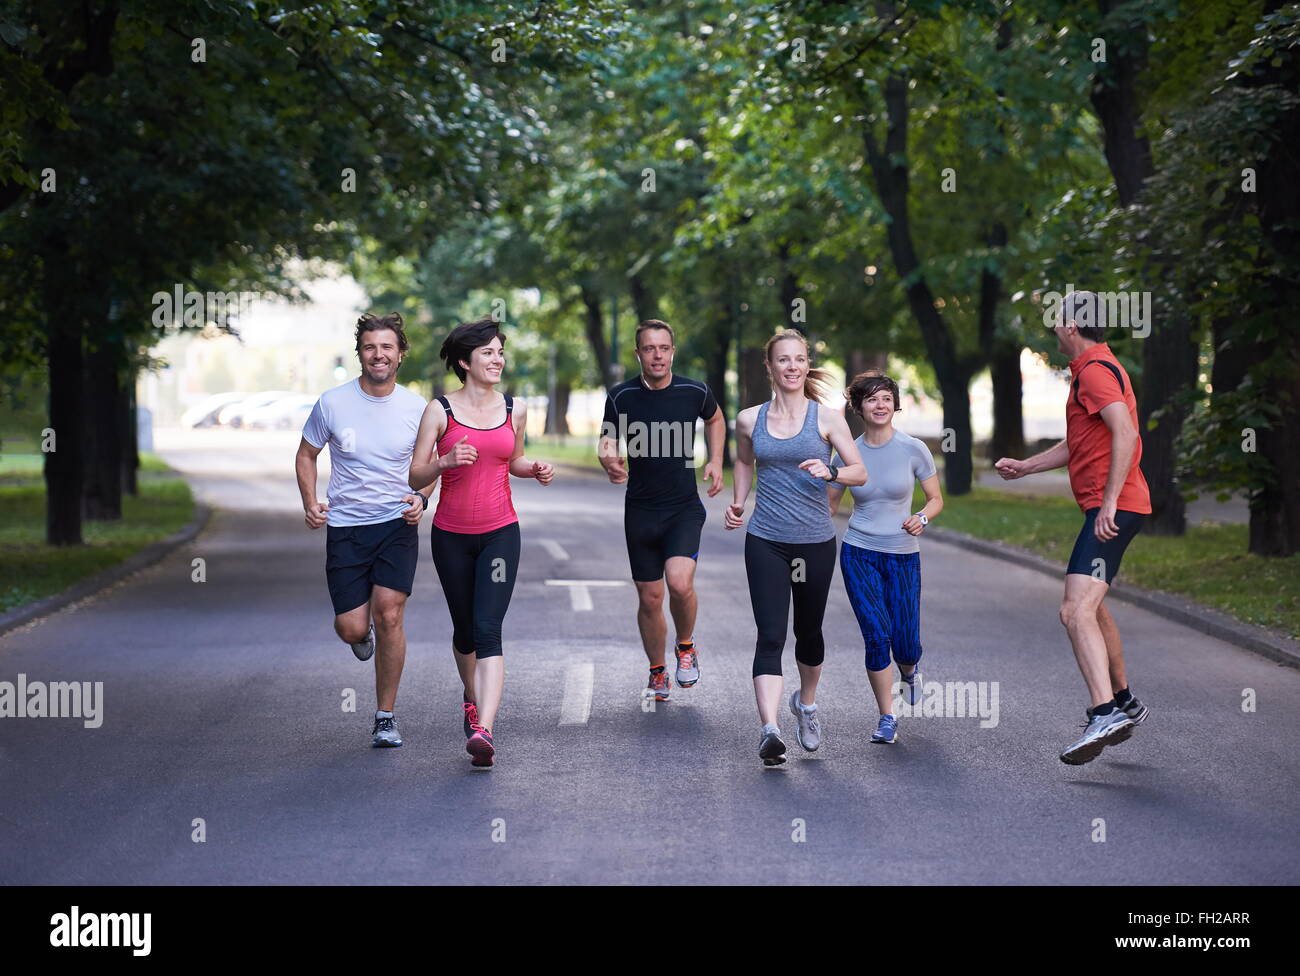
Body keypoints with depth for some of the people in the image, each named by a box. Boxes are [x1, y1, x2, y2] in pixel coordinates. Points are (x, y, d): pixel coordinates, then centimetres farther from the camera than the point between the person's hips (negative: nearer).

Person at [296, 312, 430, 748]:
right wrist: (310, 502, -4)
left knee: (389, 613, -15)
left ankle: (386, 718, -1)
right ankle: (364, 631, 37)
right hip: (345, 526, 0)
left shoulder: (416, 408, -1)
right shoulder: (332, 403, -4)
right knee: (352, 629, -5)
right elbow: (306, 454, 10)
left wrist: (422, 496, -6)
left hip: (397, 522, 0)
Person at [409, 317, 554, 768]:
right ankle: (473, 700, 42)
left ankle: (483, 730, -25)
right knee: (464, 629, 13)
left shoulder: (516, 409, 5)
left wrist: (535, 470, 1)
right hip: (451, 534, 0)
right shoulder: (440, 410, -4)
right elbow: (416, 475, -4)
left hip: (500, 532, 0)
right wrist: (446, 461, -23)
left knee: (487, 630, -15)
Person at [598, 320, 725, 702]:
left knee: (680, 583, -21)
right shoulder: (621, 396, -4)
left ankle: (686, 645, 9)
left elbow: (715, 419, 19)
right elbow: (606, 441, 3)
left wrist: (715, 461, 9)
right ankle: (657, 672, 26)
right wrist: (609, 460, -20)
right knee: (650, 598, 5)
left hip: (684, 508, -1)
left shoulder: (695, 392, -2)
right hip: (641, 510, 1)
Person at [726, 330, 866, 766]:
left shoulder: (827, 419, -2)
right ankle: (770, 729, -22)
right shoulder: (749, 420, 4)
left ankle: (806, 702, 43)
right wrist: (737, 503, 9)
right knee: (770, 636, -12)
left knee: (809, 632, 15)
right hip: (765, 542, 0)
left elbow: (860, 472, -1)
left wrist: (830, 472, -21)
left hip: (815, 542, 0)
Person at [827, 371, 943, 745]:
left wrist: (922, 517, -18)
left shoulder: (913, 449, -5)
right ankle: (887, 719, 3)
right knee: (877, 636, -12)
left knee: (905, 645, -3)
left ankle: (909, 670, 37)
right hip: (859, 554, 0)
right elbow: (829, 504, 12)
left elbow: (936, 499, 3)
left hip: (902, 556, 0)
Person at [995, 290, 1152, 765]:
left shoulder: (1095, 371, -12)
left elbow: (1126, 434, -26)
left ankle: (1104, 715, -33)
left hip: (1112, 509, -11)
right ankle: (1125, 702, 37)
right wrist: (1026, 466, 33)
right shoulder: (1099, 367, 22)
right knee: (1088, 607, 25)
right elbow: (1078, 444, 33)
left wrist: (1109, 503, -30)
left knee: (1076, 611, -22)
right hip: (1107, 507, 11)